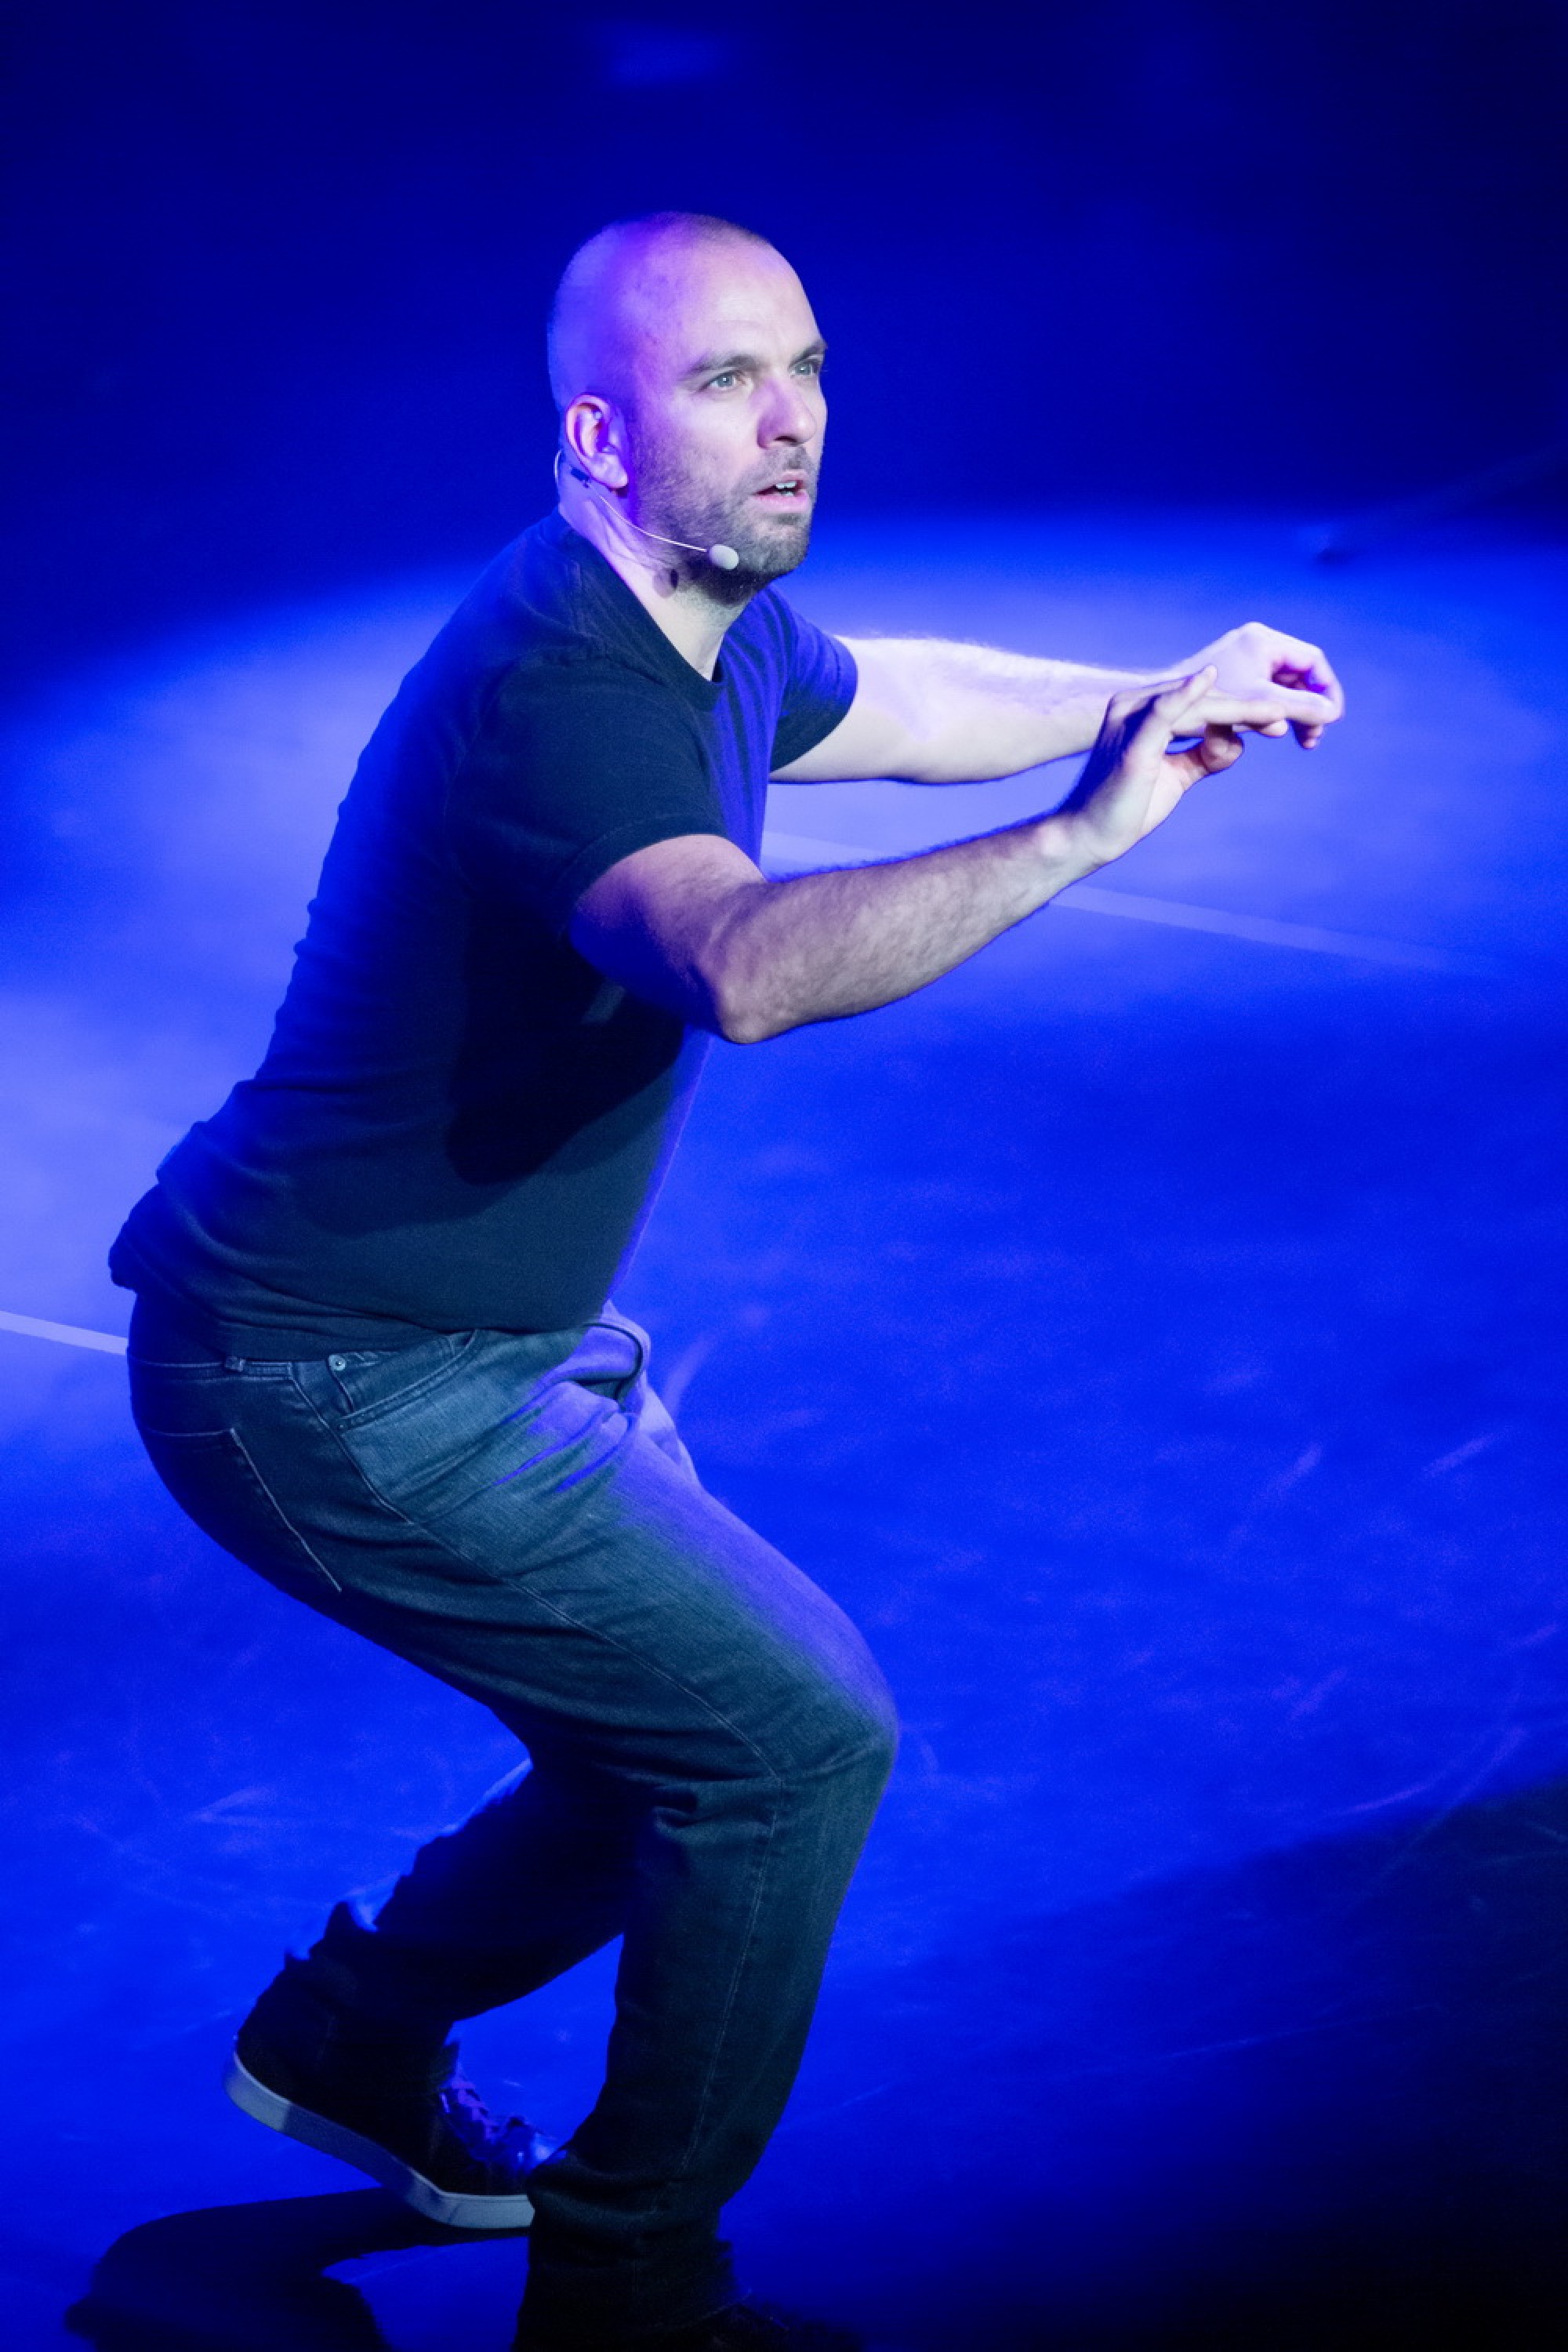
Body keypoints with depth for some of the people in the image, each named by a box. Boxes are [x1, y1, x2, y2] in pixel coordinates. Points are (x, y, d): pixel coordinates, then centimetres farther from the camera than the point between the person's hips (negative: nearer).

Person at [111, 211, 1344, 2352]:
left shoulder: (721, 628, 3)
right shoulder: (559, 692, -28)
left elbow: (877, 699, 29)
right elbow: (748, 968, -49)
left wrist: (1149, 696, 22)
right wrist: (1081, 833, -51)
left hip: (508, 1341, 10)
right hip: (344, 1392, -10)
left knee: (706, 1724, 18)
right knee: (802, 1739, -8)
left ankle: (352, 2040, 38)